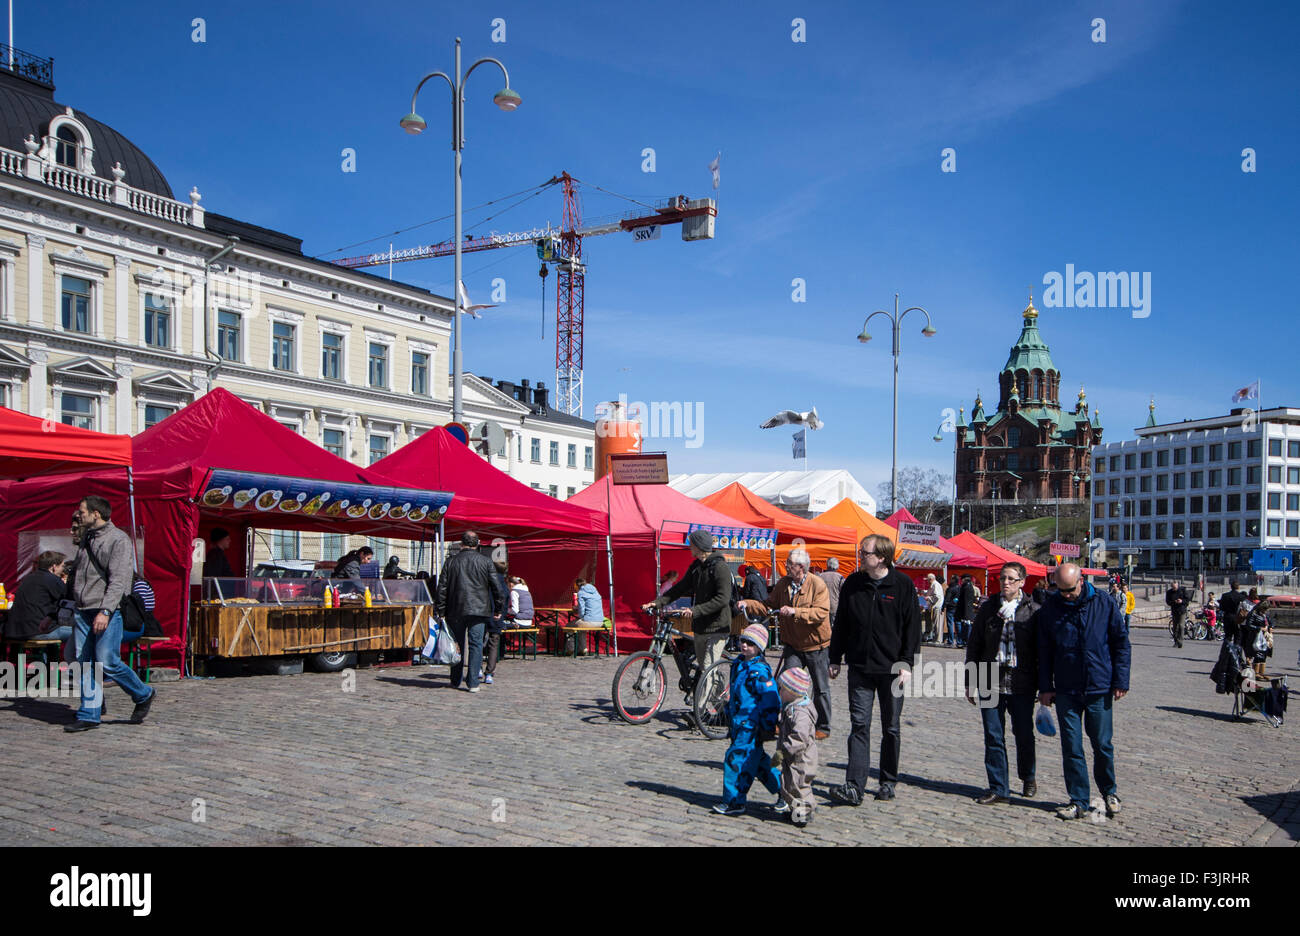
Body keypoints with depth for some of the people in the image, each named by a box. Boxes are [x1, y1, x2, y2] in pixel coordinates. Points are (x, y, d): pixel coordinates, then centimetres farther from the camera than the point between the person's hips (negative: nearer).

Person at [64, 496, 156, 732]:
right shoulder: (86, 539, 17)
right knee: (85, 664, 4)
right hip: (82, 612, 7)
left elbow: (119, 580, -17)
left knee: (108, 663, -9)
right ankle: (89, 715, 10)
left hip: (107, 613, -7)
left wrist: (105, 611, -26)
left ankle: (143, 695, 12)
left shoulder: (119, 540, -8)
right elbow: (76, 576, 23)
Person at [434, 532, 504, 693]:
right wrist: (498, 608, 9)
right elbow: (496, 586, 0)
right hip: (479, 609, -2)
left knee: (457, 645, 12)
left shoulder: (451, 561, 5)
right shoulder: (486, 561, 1)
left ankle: (455, 681, 19)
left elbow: (442, 587, 4)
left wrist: (441, 611, 8)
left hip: (455, 610, 2)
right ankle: (473, 683, -4)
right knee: (476, 645, 1)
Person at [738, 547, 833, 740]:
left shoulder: (817, 584, -15)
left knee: (821, 689, 7)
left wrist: (795, 612, -32)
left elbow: (821, 613, -24)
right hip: (793, 646, 4)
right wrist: (748, 604, -8)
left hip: (816, 646, -4)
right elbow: (769, 605, 6)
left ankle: (823, 728, 20)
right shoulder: (783, 583, 2)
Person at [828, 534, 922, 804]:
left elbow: (913, 626, -3)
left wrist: (907, 663, -8)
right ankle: (854, 786, -6)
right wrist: (835, 658, 8)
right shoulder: (852, 583, 5)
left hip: (891, 668, -2)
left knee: (891, 728, 9)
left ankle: (888, 782, 23)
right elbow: (840, 623, 11)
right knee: (859, 725, -3)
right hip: (859, 666, 2)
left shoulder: (903, 584, -4)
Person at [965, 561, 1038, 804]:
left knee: (1024, 735, 9)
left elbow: (1041, 649, 3)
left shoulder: (1033, 611, 0)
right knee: (993, 738, 3)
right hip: (990, 684, 2)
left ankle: (1028, 777, 35)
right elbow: (973, 646, 9)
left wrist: (1043, 686, 0)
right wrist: (970, 683, 7)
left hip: (1022, 686, -2)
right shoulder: (987, 609, 6)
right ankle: (998, 789, 12)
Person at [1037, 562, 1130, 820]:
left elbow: (1122, 644, 3)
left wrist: (1120, 682, -2)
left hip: (1099, 689, -1)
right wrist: (1046, 687, 3)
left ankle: (1109, 791, 31)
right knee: (1071, 748, 2)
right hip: (1066, 691, 1)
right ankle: (1079, 801, 11)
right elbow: (1044, 651, 7)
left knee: (1103, 744, 8)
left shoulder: (1104, 605, -3)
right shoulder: (1049, 609, 0)